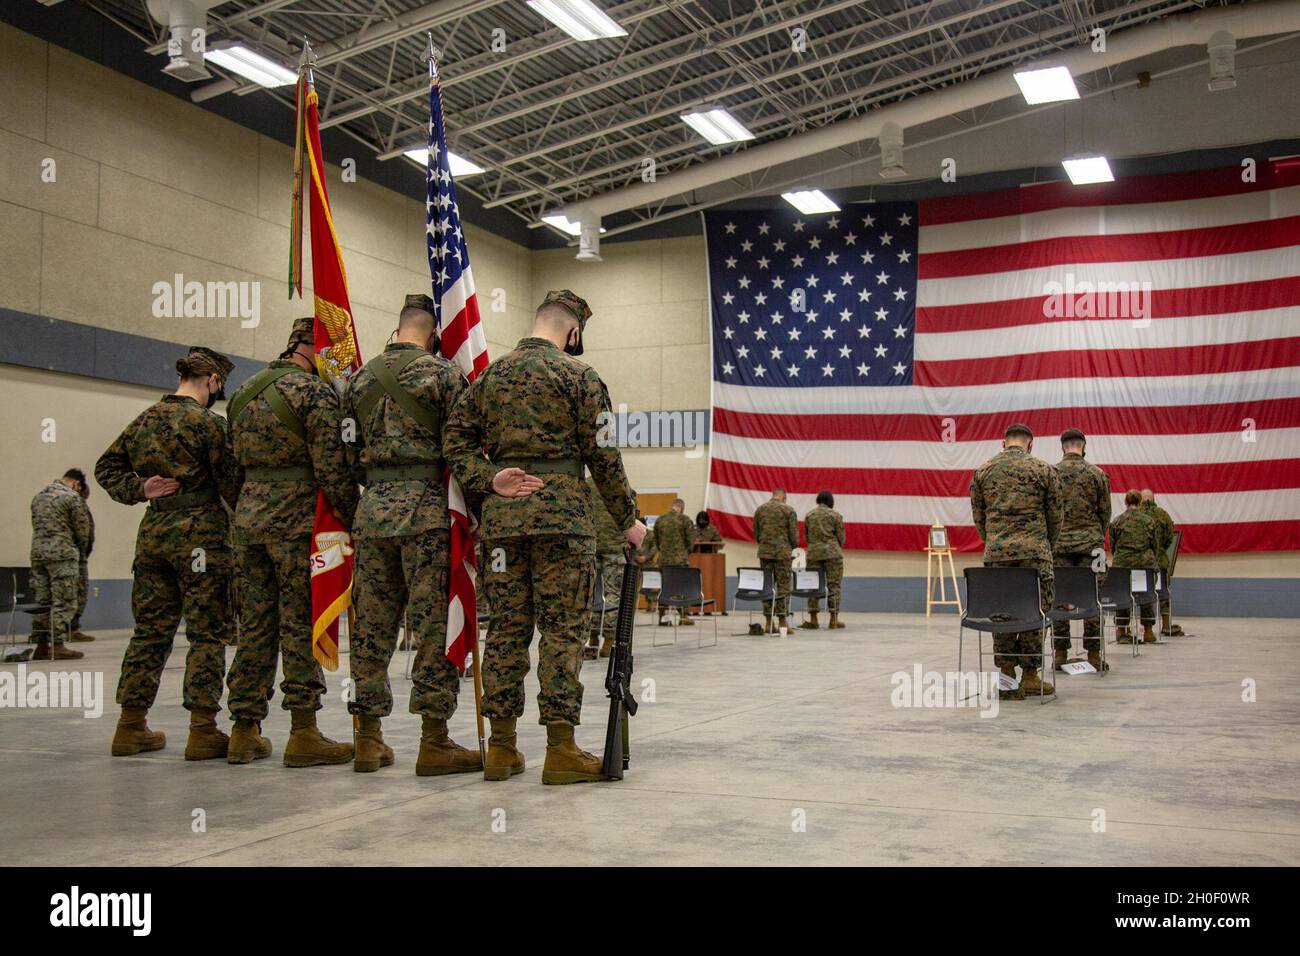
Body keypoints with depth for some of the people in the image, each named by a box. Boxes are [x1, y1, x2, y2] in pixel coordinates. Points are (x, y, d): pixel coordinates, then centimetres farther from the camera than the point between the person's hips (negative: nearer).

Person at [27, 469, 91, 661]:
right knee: (64, 602, -4)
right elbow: (82, 530, -5)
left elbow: (36, 525, 17)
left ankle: (41, 645, 13)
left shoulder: (39, 495, 16)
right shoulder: (71, 496, -6)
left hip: (37, 553, 7)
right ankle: (58, 645, -7)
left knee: (41, 601, 10)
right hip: (62, 554, -7)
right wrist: (80, 552, 13)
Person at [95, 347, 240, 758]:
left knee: (150, 631, 13)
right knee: (207, 634, -1)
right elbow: (230, 484, -10)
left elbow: (107, 467, 18)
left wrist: (139, 488, 6)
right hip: (200, 535, -7)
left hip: (153, 532, 7)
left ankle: (131, 727, 17)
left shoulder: (144, 420, 12)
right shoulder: (208, 423, -9)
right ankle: (203, 731, -1)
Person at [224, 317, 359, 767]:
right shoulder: (315, 392, -8)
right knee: (302, 625, -4)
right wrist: (356, 519, -8)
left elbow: (234, 462, 19)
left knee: (255, 624, 10)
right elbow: (332, 469, -14)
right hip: (297, 518, -7)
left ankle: (245, 731, 14)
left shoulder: (244, 392, 17)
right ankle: (303, 733, -3)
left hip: (248, 515, 7)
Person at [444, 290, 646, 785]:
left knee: (506, 628, 8)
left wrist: (490, 481, -3)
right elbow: (603, 456, -3)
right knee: (562, 631, -2)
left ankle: (502, 747, 12)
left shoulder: (490, 375, 15)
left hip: (502, 517, 5)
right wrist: (628, 521, 3)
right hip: (562, 514, -5)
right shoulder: (577, 374, -1)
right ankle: (561, 749, -1)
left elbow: (455, 437, 6)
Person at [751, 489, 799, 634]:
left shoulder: (760, 509, 8)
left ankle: (769, 623, 7)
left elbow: (755, 533, 10)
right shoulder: (788, 510, -4)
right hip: (782, 552, -4)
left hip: (764, 551, 4)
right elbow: (794, 534, -5)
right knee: (783, 587, 1)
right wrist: (792, 548, 11)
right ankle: (782, 622, 1)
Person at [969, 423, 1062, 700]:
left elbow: (978, 517, 10)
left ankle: (1007, 677, 8)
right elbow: (1054, 518, 5)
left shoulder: (982, 472, 8)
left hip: (995, 553, 2)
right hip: (1034, 552, -2)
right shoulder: (1045, 471, 1)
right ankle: (1029, 676, 9)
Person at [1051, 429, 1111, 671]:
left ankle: (1060, 656, 5)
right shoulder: (1097, 474, 0)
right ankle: (1094, 656, 4)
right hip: (1090, 542, -1)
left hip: (1059, 544, 1)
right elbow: (1105, 512, 4)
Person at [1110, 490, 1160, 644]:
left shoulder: (1116, 522, 1)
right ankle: (1148, 632, 15)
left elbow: (1113, 547, 6)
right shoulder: (1149, 520, 1)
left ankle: (1121, 631, 14)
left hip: (1121, 564, 0)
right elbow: (1155, 546, 6)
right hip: (1145, 564, 0)